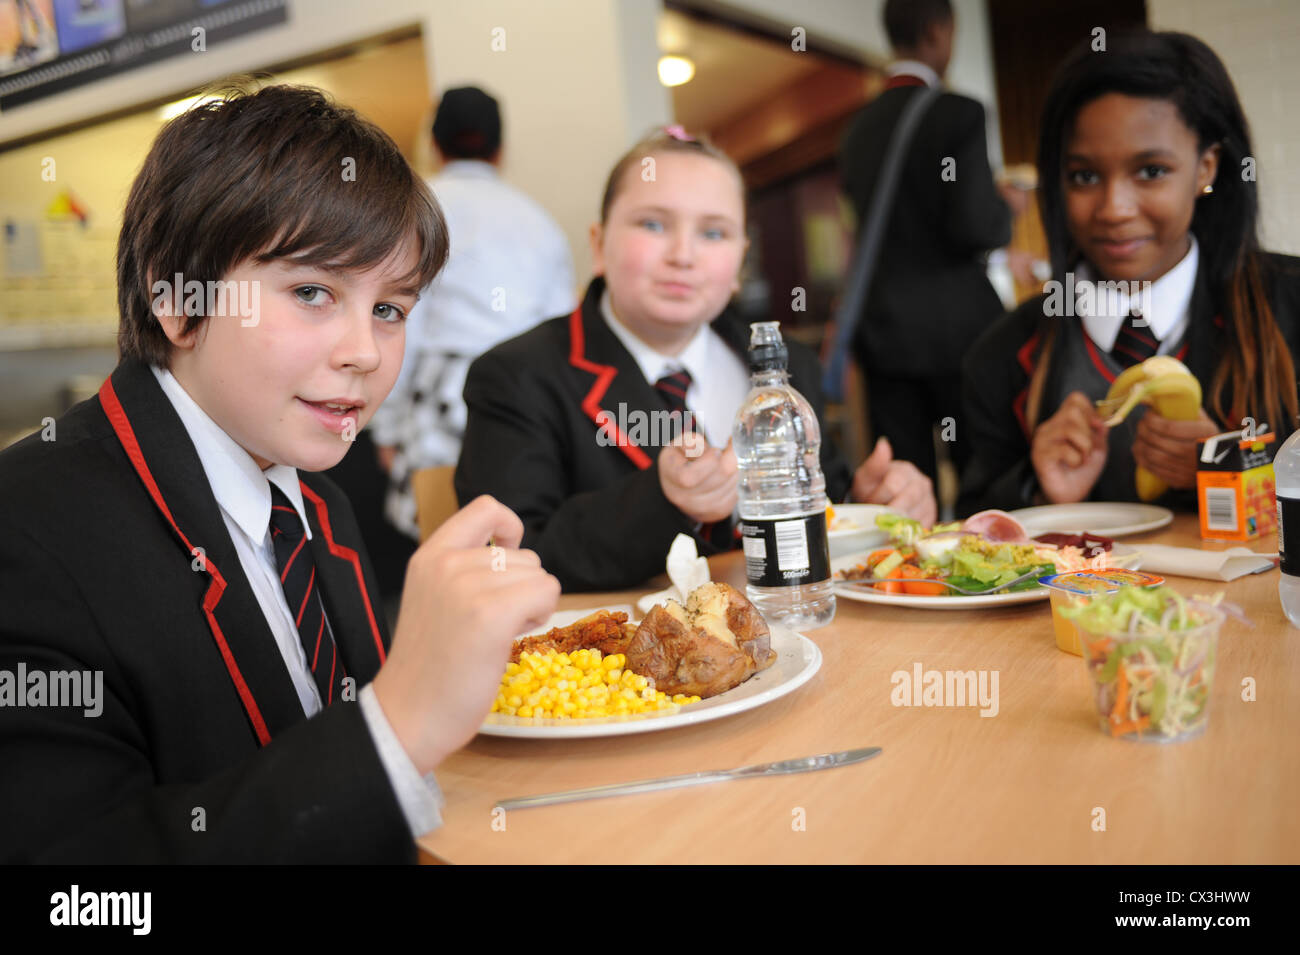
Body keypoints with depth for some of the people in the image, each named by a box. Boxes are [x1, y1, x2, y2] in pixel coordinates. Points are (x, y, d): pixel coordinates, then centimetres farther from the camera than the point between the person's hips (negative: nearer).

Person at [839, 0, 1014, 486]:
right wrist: (1006, 207, 6)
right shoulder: (960, 114, -9)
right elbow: (974, 227, -16)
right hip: (955, 327, -5)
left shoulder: (859, 126, 10)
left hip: (881, 331, 5)